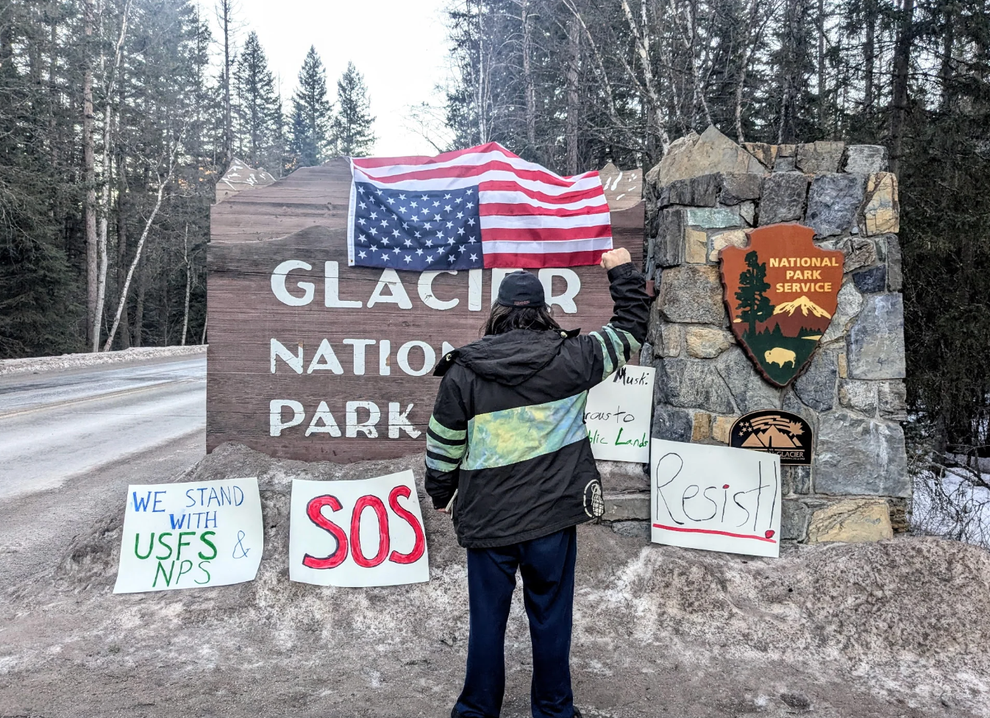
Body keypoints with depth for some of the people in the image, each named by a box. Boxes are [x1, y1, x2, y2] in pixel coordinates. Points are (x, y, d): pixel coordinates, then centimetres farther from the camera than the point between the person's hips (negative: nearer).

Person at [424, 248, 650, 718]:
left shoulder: (463, 370, -5)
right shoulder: (570, 358, -5)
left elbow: (443, 444, 3)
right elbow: (630, 330, 10)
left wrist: (440, 494, 20)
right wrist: (622, 273, 23)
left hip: (487, 519, 0)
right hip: (552, 518, 0)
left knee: (487, 618, 14)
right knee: (551, 617, 14)